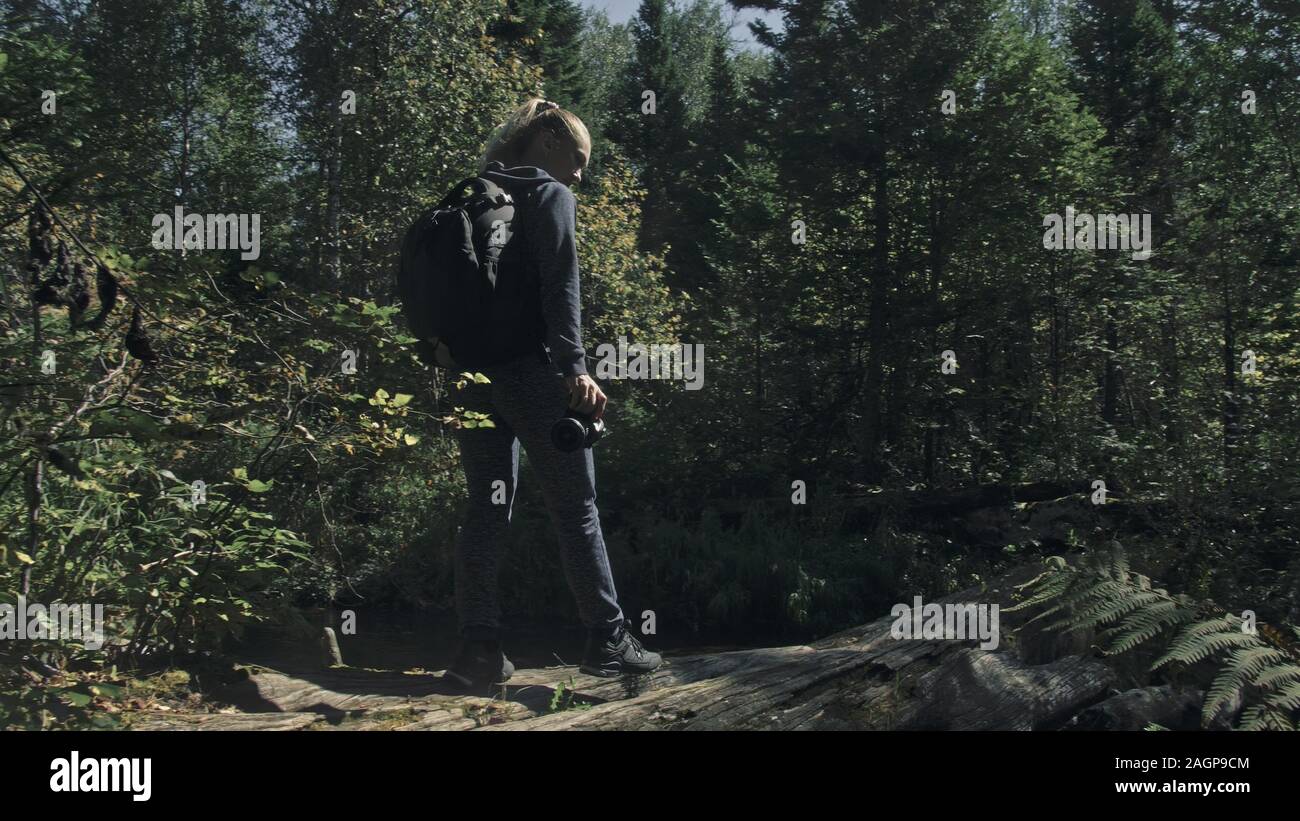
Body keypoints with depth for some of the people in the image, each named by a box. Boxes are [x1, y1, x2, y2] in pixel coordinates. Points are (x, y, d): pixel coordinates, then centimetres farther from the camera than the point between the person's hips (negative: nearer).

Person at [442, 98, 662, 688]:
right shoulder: (550, 196, -2)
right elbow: (559, 285, -14)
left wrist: (448, 356, 15)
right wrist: (574, 367, -21)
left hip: (471, 373, 7)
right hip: (529, 370, -6)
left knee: (486, 508, 9)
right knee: (575, 508, 1)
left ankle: (479, 647, 6)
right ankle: (607, 640, 4)